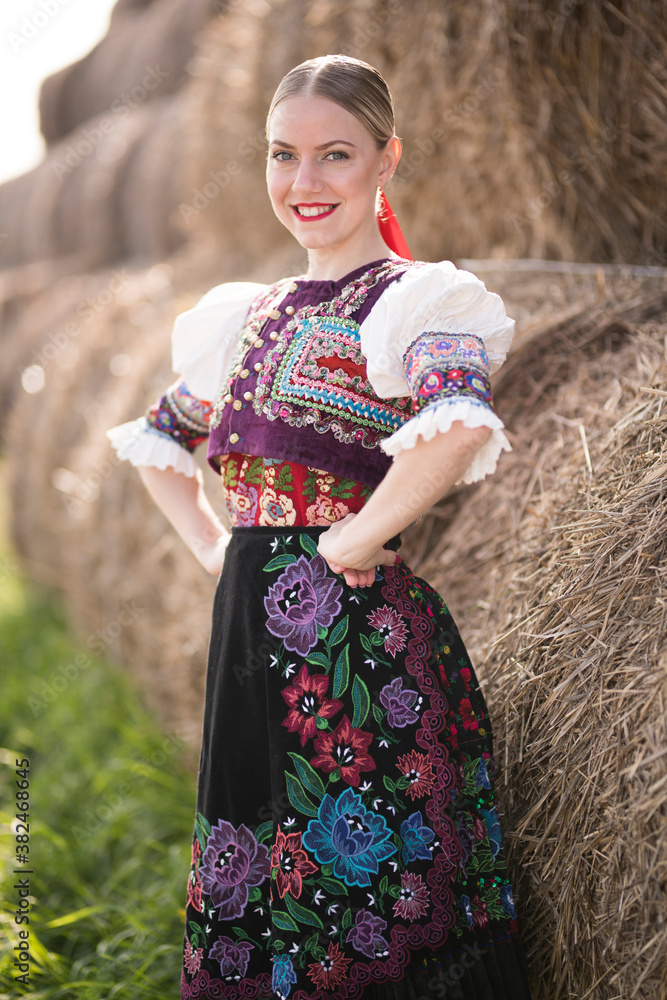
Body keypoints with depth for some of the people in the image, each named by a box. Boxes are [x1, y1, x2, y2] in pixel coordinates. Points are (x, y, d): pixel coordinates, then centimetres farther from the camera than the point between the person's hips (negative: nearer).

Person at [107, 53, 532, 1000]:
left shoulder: (412, 301, -8)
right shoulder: (251, 315, 13)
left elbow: (464, 426, -30)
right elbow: (157, 440, 26)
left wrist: (358, 537, -21)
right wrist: (214, 546, 12)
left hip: (361, 634, -7)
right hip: (253, 632, 7)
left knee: (362, 892, 1)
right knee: (258, 900, 15)